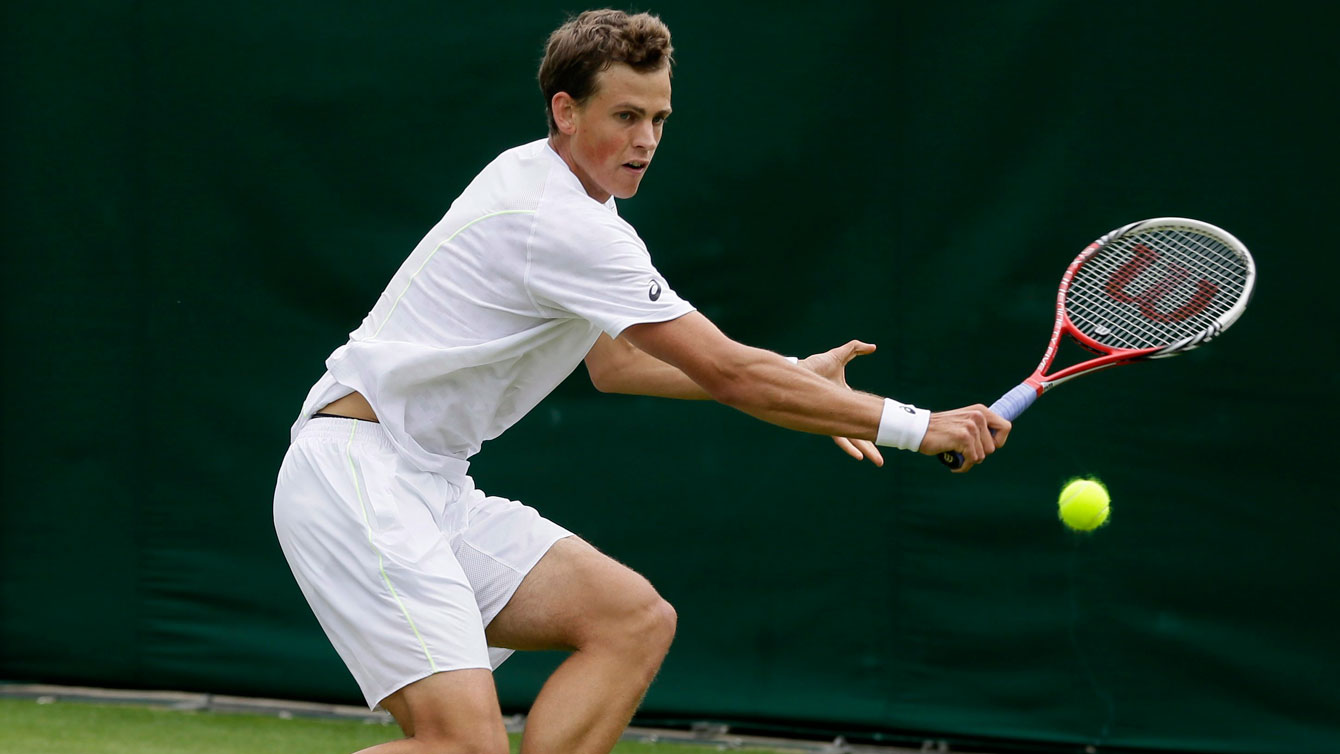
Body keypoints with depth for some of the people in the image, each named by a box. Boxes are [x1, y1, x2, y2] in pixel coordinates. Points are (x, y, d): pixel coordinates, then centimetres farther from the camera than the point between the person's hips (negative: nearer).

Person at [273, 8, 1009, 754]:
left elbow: (610, 361, 26)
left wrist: (797, 379, 22)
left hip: (429, 486, 10)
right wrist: (916, 426, -12)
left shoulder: (533, 179, 13)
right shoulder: (567, 229, -18)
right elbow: (729, 373, -17)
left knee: (636, 620, 2)